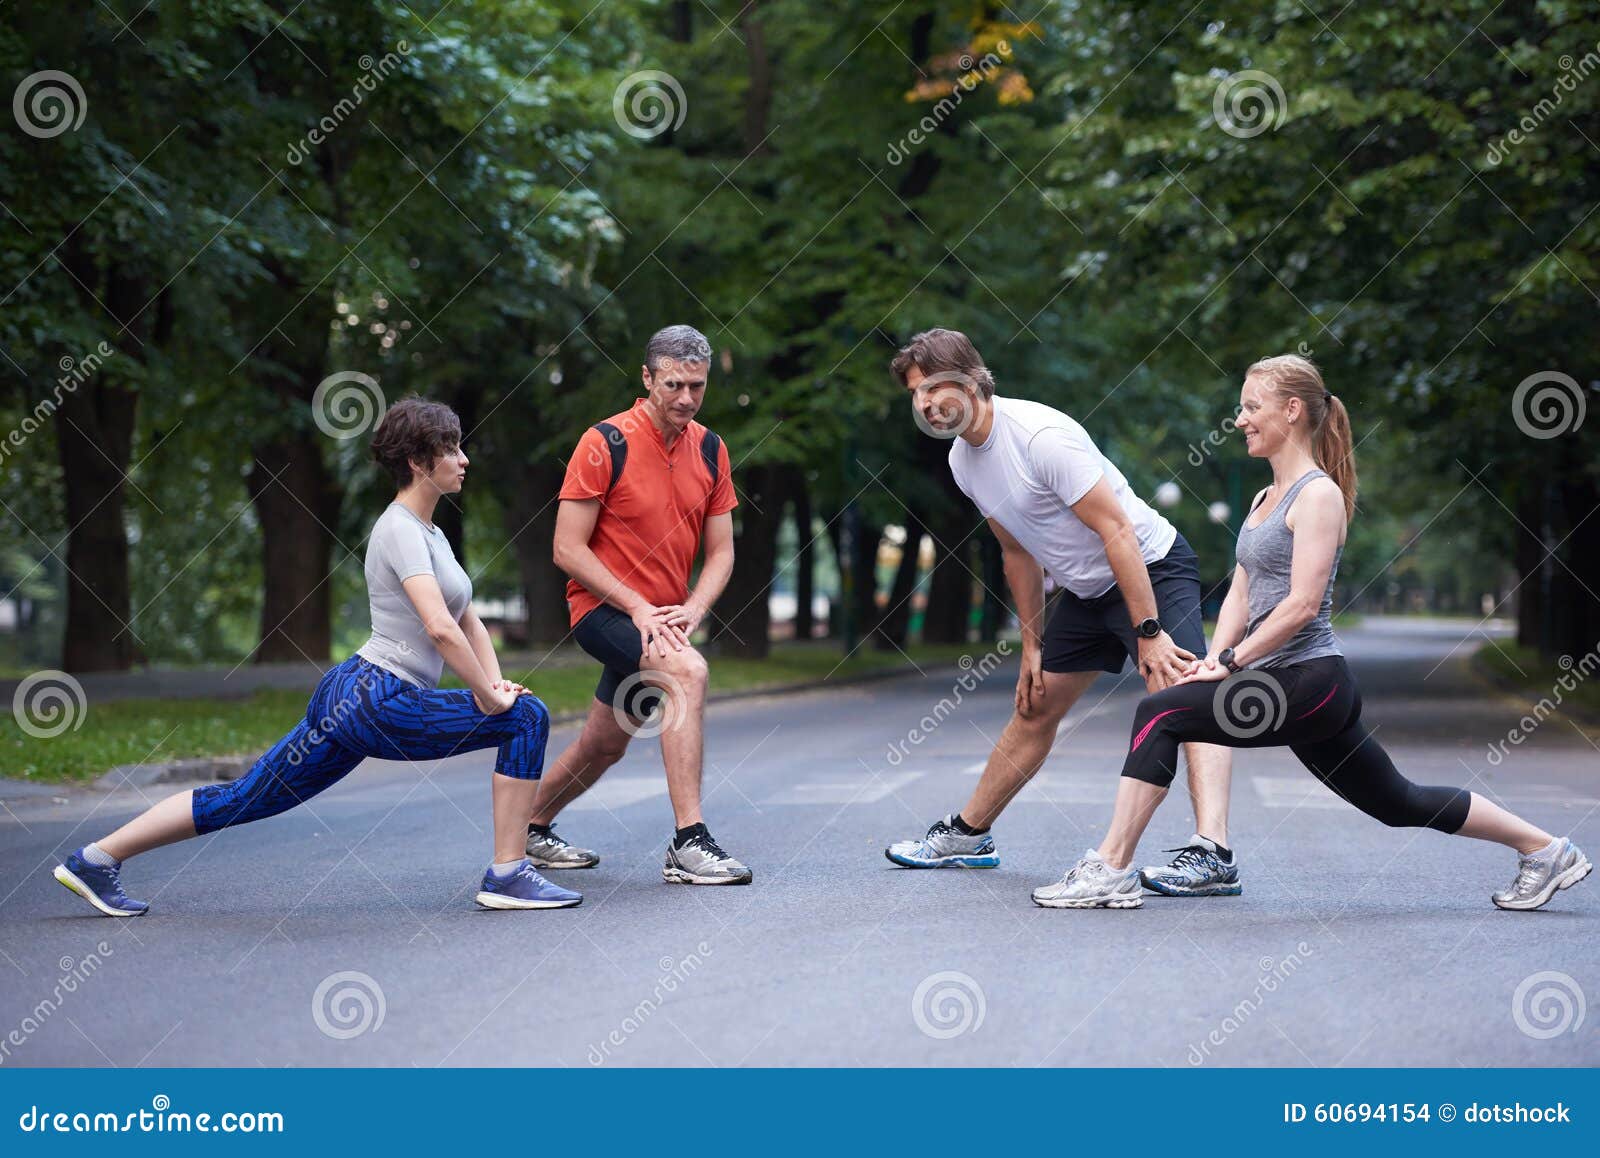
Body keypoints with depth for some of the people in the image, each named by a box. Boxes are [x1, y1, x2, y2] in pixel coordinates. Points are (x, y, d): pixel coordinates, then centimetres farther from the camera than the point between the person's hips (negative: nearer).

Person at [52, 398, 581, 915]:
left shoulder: (429, 534, 18)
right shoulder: (400, 530, -13)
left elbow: (469, 623, 23)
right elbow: (440, 628, -25)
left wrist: (494, 683, 7)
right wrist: (488, 698, -17)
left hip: (348, 699, 10)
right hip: (378, 703, -10)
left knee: (243, 799, 12)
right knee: (525, 717, -10)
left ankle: (95, 859, 15)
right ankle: (508, 876, -7)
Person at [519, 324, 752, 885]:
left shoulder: (710, 450, 3)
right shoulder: (606, 444, -14)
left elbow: (720, 550, 5)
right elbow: (568, 549, -15)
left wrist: (692, 608, -13)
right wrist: (637, 607, -21)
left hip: (659, 619, 7)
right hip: (602, 608, -7)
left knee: (604, 744, 17)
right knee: (688, 671, -32)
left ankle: (531, 828, 42)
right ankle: (688, 843, -33)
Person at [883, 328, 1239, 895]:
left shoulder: (1041, 435, -27)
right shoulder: (963, 459, 1)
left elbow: (1117, 532, -27)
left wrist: (1148, 632, -29)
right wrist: (1032, 645, 13)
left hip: (1152, 569, -9)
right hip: (1086, 590, 9)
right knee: (1035, 710, 17)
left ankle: (1212, 853, -39)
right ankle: (967, 834, 31)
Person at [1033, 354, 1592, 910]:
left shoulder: (1319, 494, -10)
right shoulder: (1267, 498, 18)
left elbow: (1302, 604, -18)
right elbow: (1241, 593, 15)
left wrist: (1232, 661, -17)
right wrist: (1214, 656, -1)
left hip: (1312, 680, -10)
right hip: (1300, 688, 10)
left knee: (1159, 714, -17)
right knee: (1400, 803, 17)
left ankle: (1111, 871, -17)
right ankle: (1545, 850, 27)